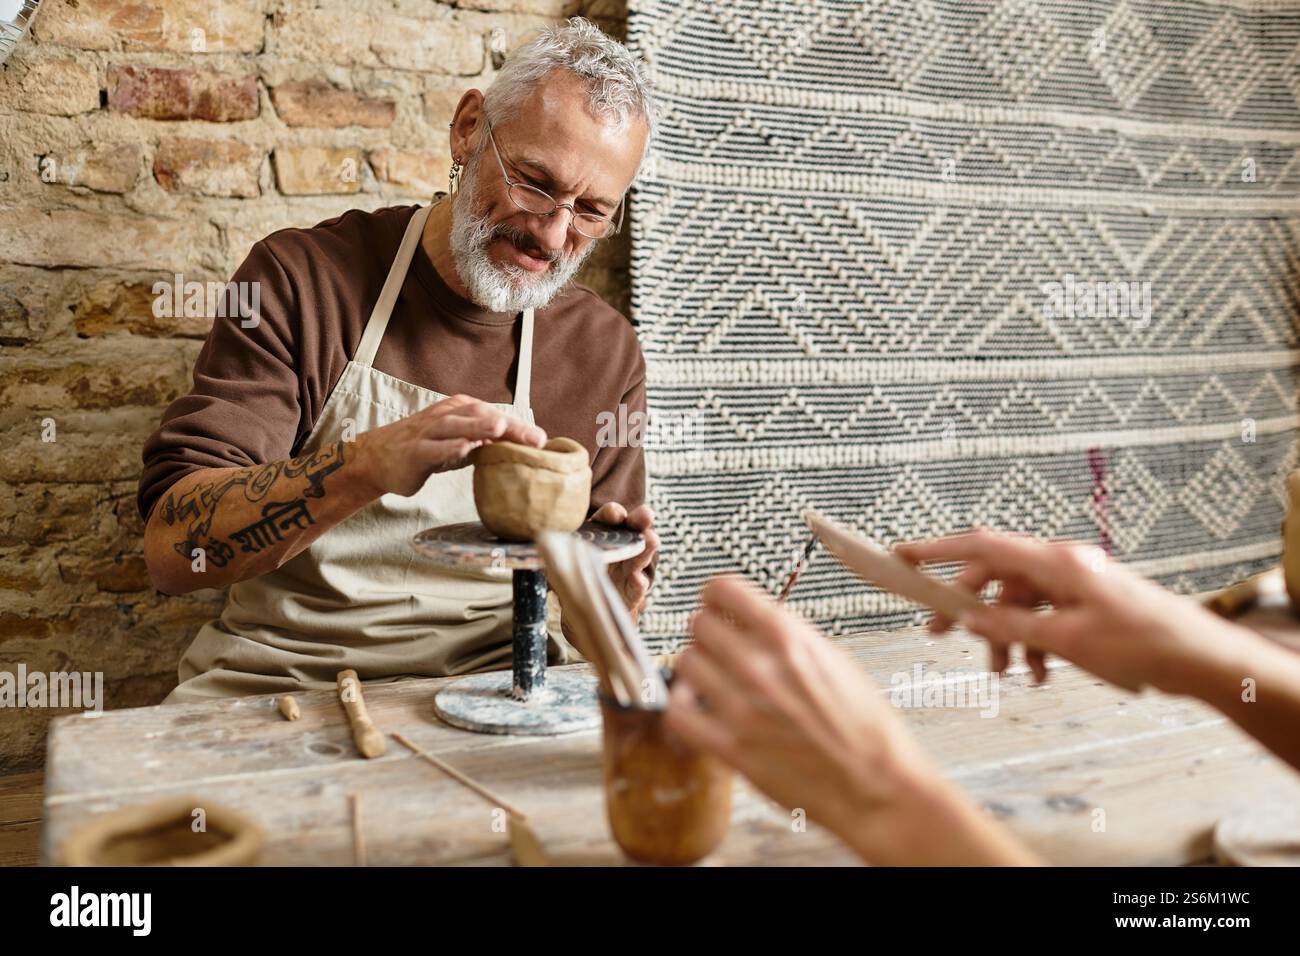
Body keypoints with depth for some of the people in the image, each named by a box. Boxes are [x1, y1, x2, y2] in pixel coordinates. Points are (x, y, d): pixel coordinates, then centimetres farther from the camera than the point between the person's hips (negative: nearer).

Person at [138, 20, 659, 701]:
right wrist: (368, 465, -31)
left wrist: (615, 590, -15)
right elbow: (171, 547, -14)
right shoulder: (302, 279, -5)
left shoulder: (606, 353, 3)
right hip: (283, 677, -3)